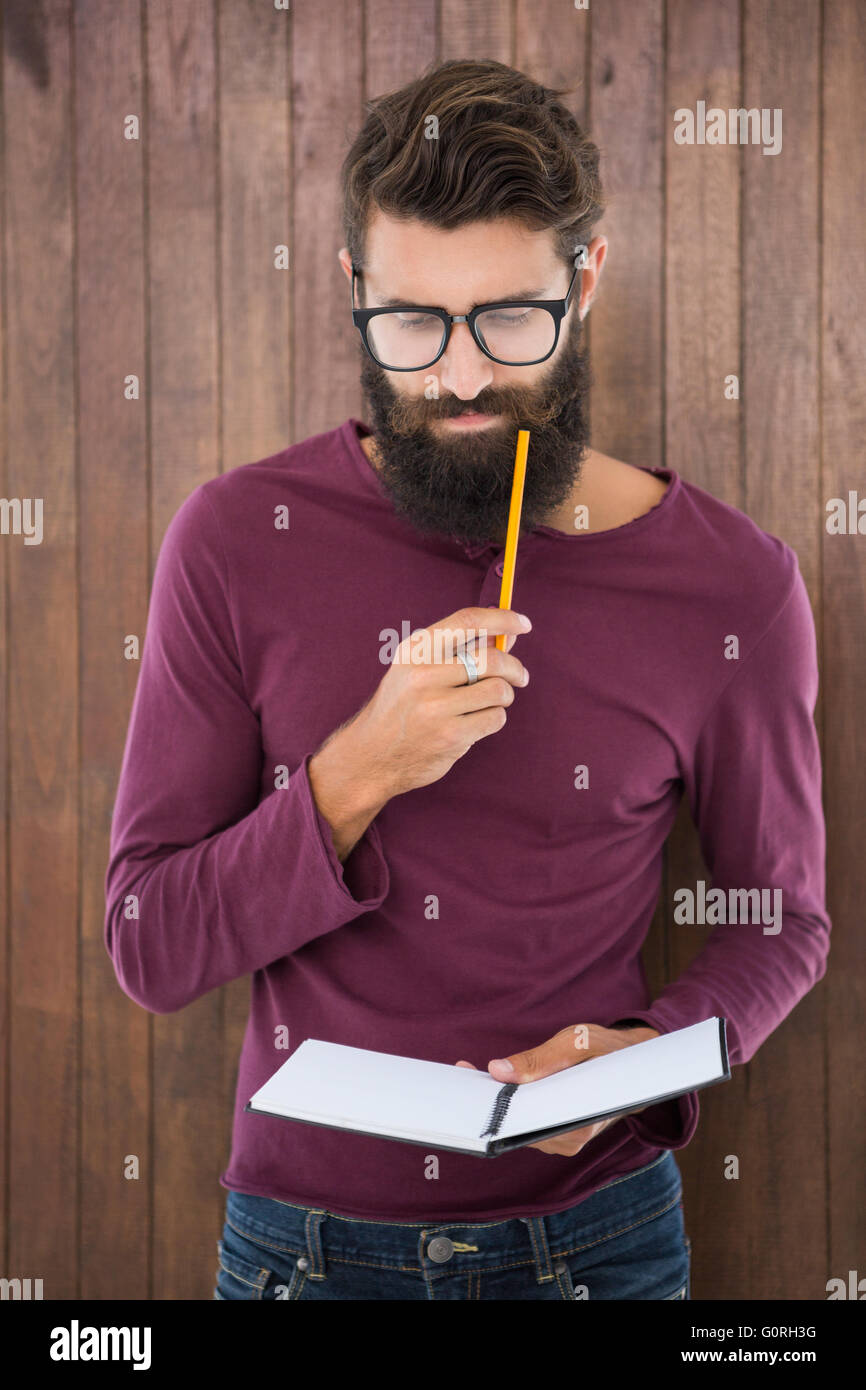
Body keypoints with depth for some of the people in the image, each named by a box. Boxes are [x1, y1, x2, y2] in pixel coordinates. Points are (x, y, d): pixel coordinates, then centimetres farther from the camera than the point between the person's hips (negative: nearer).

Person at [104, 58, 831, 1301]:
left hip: (596, 1231, 0)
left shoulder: (732, 587, -10)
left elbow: (781, 920, 4)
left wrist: (642, 1056, -15)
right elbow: (148, 951, -9)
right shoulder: (240, 541, -10)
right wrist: (358, 773, -24)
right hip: (305, 1236, 1)